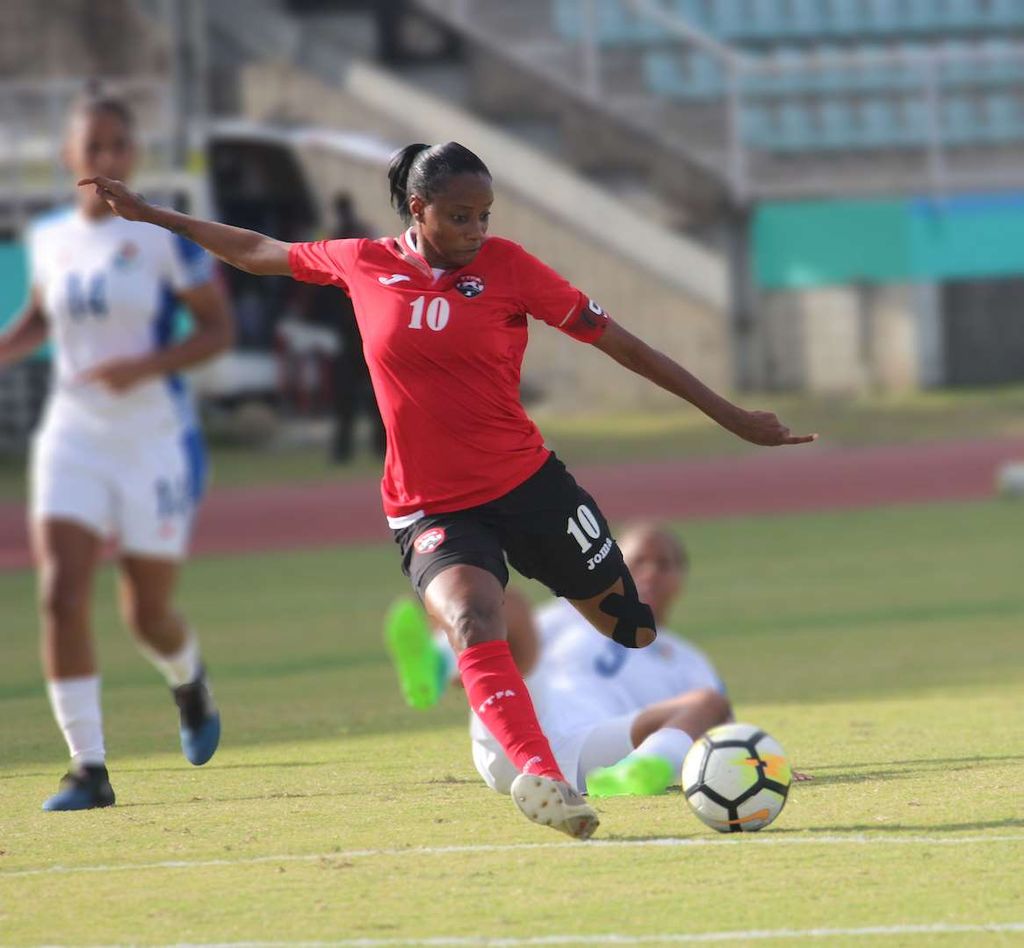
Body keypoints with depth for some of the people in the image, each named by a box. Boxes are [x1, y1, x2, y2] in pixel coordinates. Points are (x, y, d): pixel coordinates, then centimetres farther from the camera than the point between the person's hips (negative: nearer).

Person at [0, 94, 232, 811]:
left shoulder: (165, 236, -10)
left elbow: (220, 329, -7)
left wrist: (146, 365, -22)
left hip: (156, 441, -3)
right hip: (74, 441, 3)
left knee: (147, 613, 7)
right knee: (61, 595, -14)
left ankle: (191, 684, 45)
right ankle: (89, 771, -9)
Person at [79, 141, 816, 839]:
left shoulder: (504, 265, -3)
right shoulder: (363, 265, 2)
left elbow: (614, 339, 0)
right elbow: (256, 252, 18)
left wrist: (731, 417, -1)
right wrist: (149, 215, 24)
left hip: (530, 484, 1)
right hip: (432, 511, -1)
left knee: (635, 631, 5)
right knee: (472, 618, -31)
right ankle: (540, 776, -42)